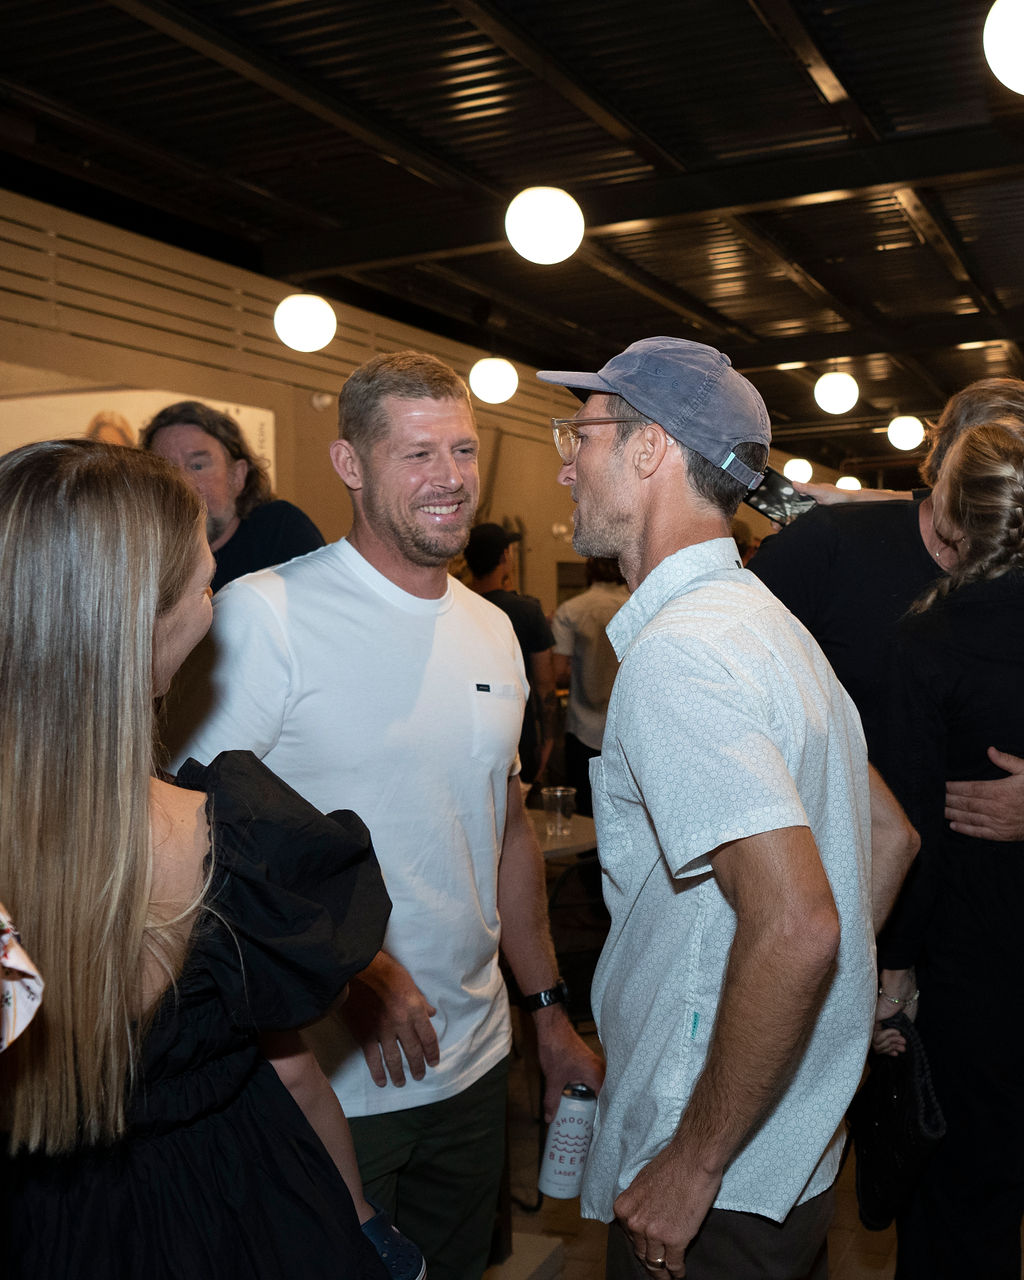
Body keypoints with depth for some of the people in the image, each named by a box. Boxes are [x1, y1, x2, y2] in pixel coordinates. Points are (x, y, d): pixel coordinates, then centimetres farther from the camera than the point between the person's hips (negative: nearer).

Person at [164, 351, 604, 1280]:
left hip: (474, 1065, 7)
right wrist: (350, 965, -22)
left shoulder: (492, 631, 6)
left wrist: (551, 1012, 12)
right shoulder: (262, 614, -16)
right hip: (327, 1083, -6)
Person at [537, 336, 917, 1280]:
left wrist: (697, 1163, -22)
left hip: (718, 1193, -9)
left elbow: (796, 925, -32)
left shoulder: (676, 650, -24)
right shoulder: (763, 620, 7)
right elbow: (890, 835, 15)